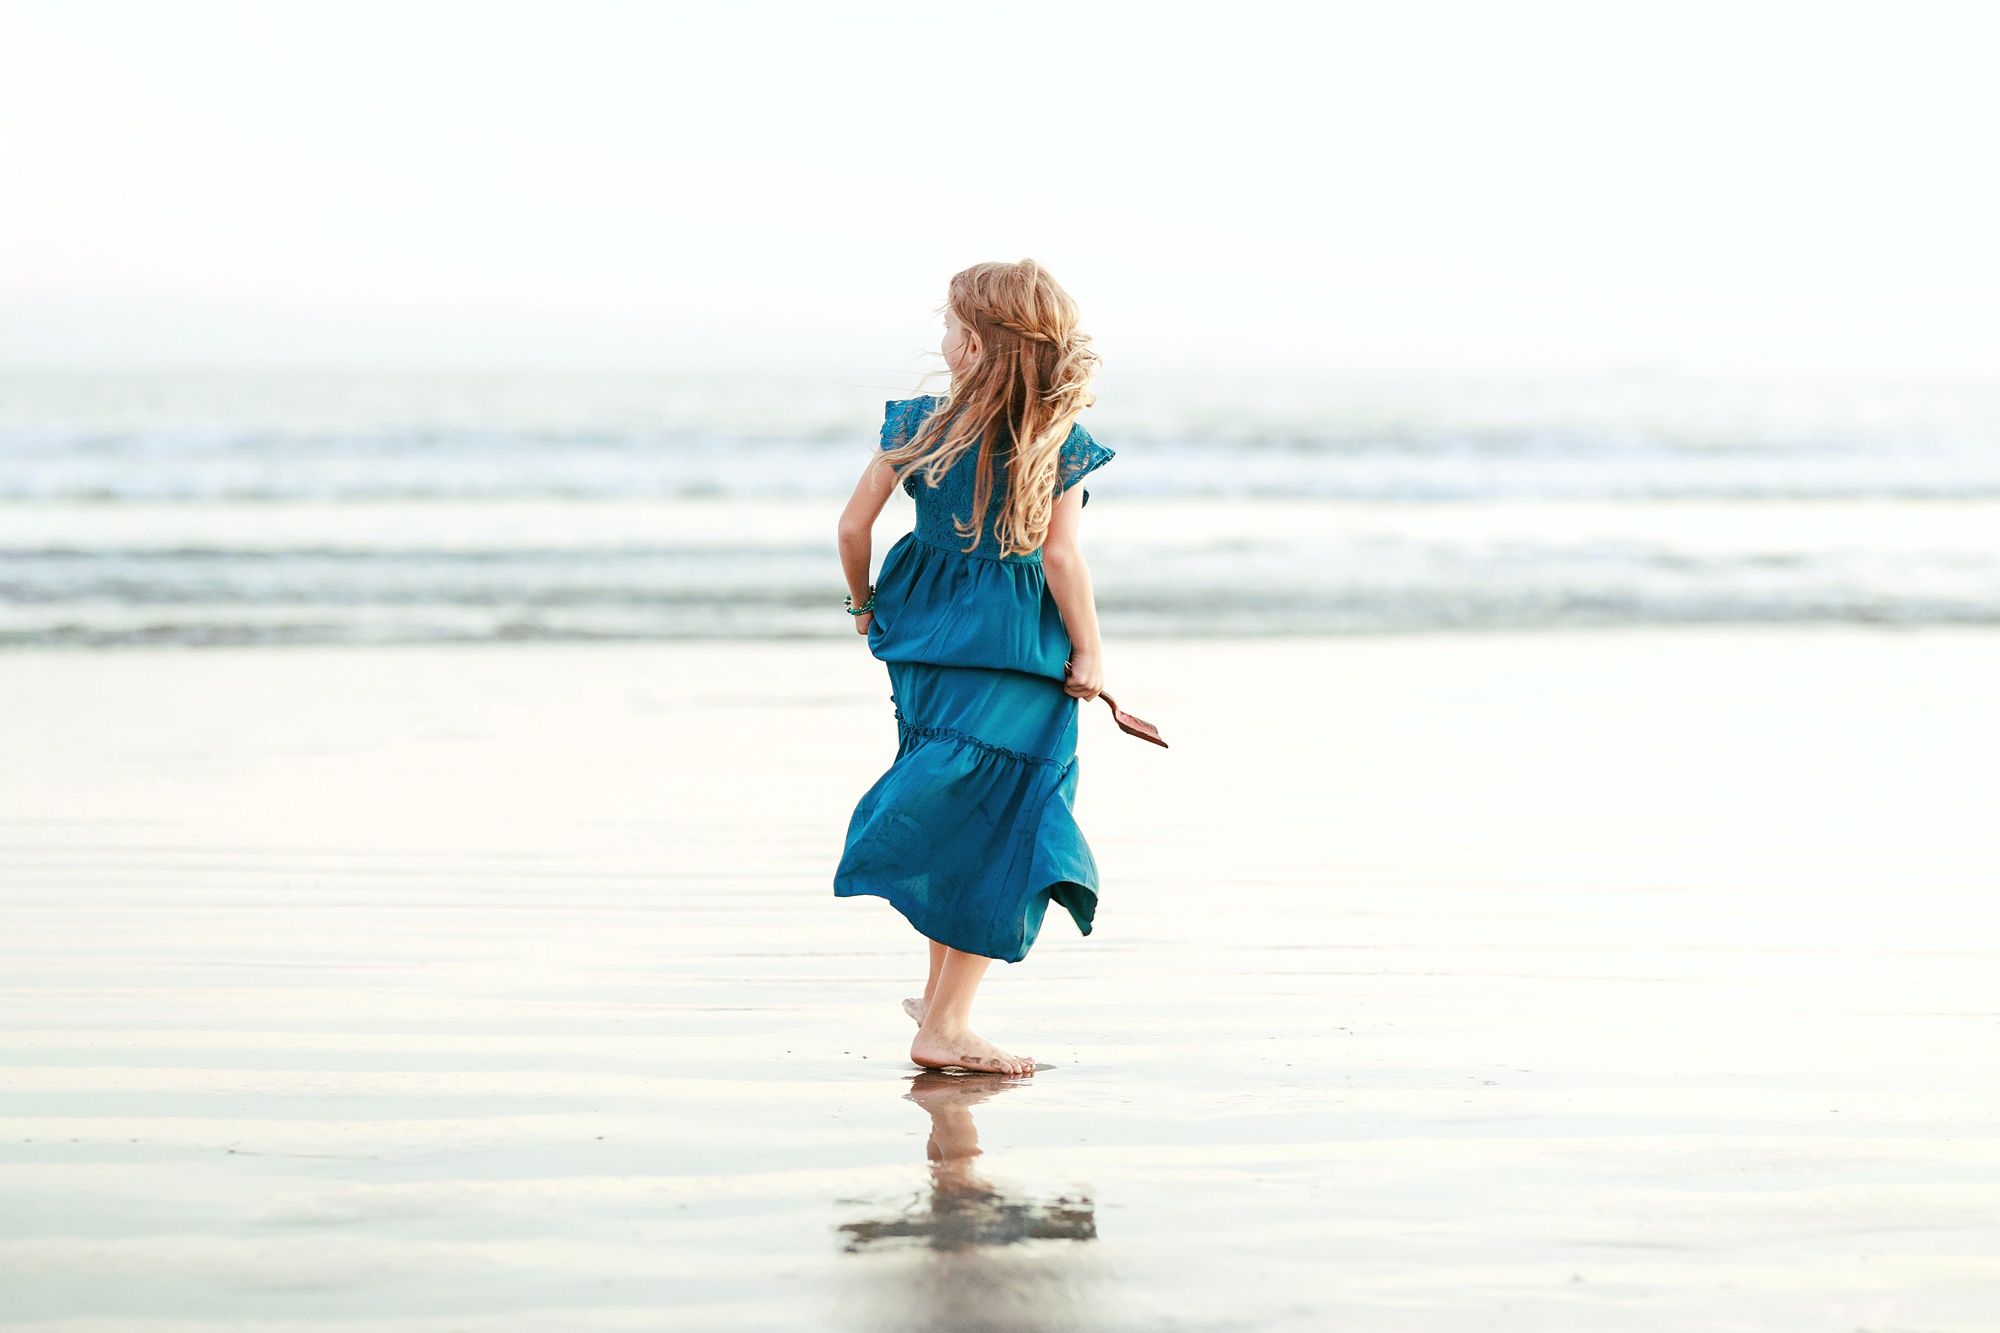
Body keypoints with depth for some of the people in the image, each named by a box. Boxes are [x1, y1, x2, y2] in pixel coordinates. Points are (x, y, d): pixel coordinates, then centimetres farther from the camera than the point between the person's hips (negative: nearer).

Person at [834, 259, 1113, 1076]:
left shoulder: (920, 425, 1)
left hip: (927, 635, 4)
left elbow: (853, 524, 1)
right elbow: (1060, 556, -14)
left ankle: (940, 995, 27)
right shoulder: (1059, 441, -8)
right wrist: (1089, 651, -3)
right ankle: (946, 1024, -1)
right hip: (1019, 650, -4)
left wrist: (864, 605, 18)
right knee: (995, 824, 0)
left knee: (948, 815, 20)